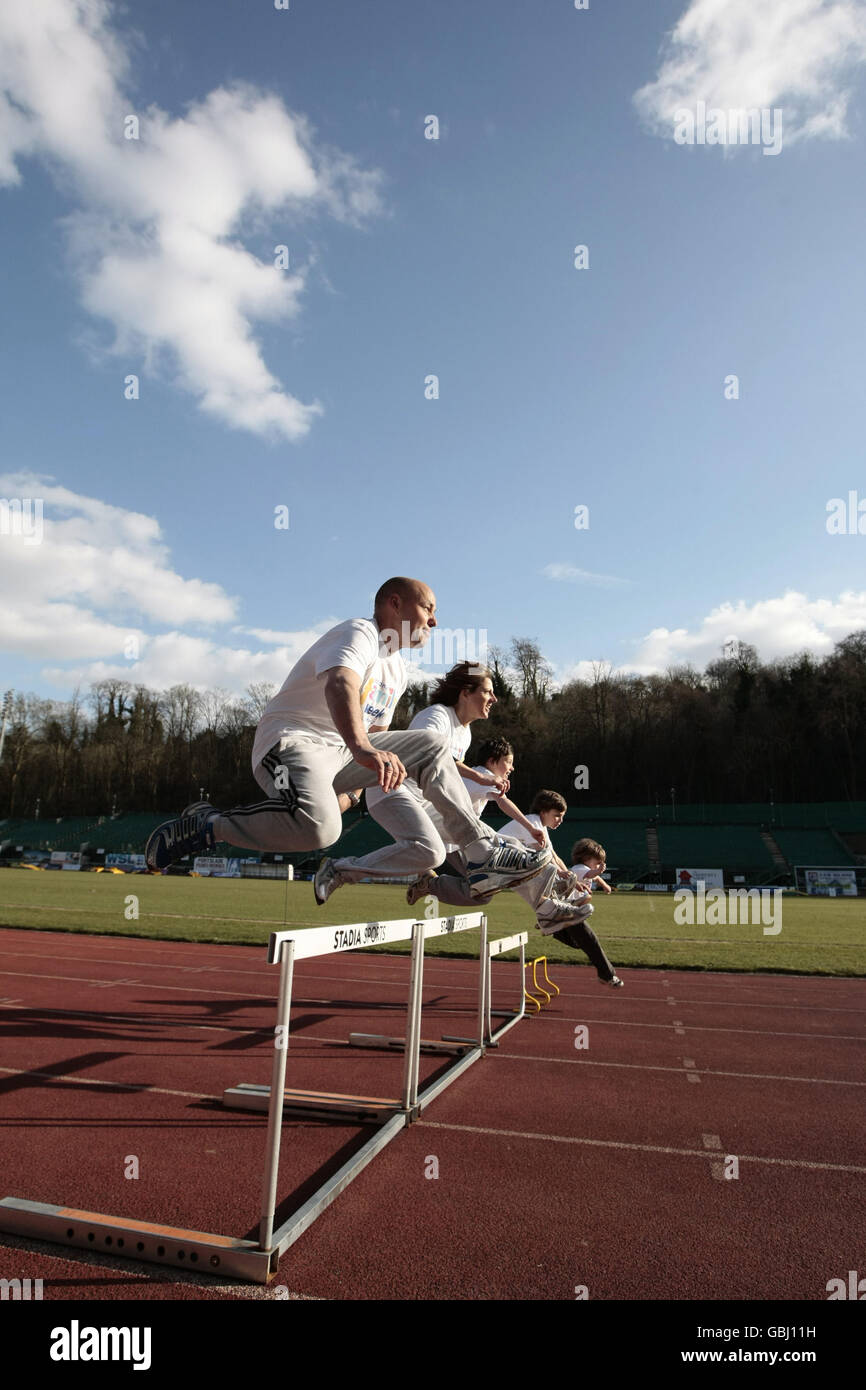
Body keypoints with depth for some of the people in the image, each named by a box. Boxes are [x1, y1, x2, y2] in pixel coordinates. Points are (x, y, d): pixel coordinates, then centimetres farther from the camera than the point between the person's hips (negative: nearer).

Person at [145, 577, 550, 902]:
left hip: (342, 752, 9)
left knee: (430, 745, 2)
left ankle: (482, 851, -3)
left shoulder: (398, 669, 19)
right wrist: (363, 749, -51)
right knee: (318, 826, -37)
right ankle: (206, 824, -16)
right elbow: (339, 685, -33)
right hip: (292, 739, -9)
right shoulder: (359, 633, -10)